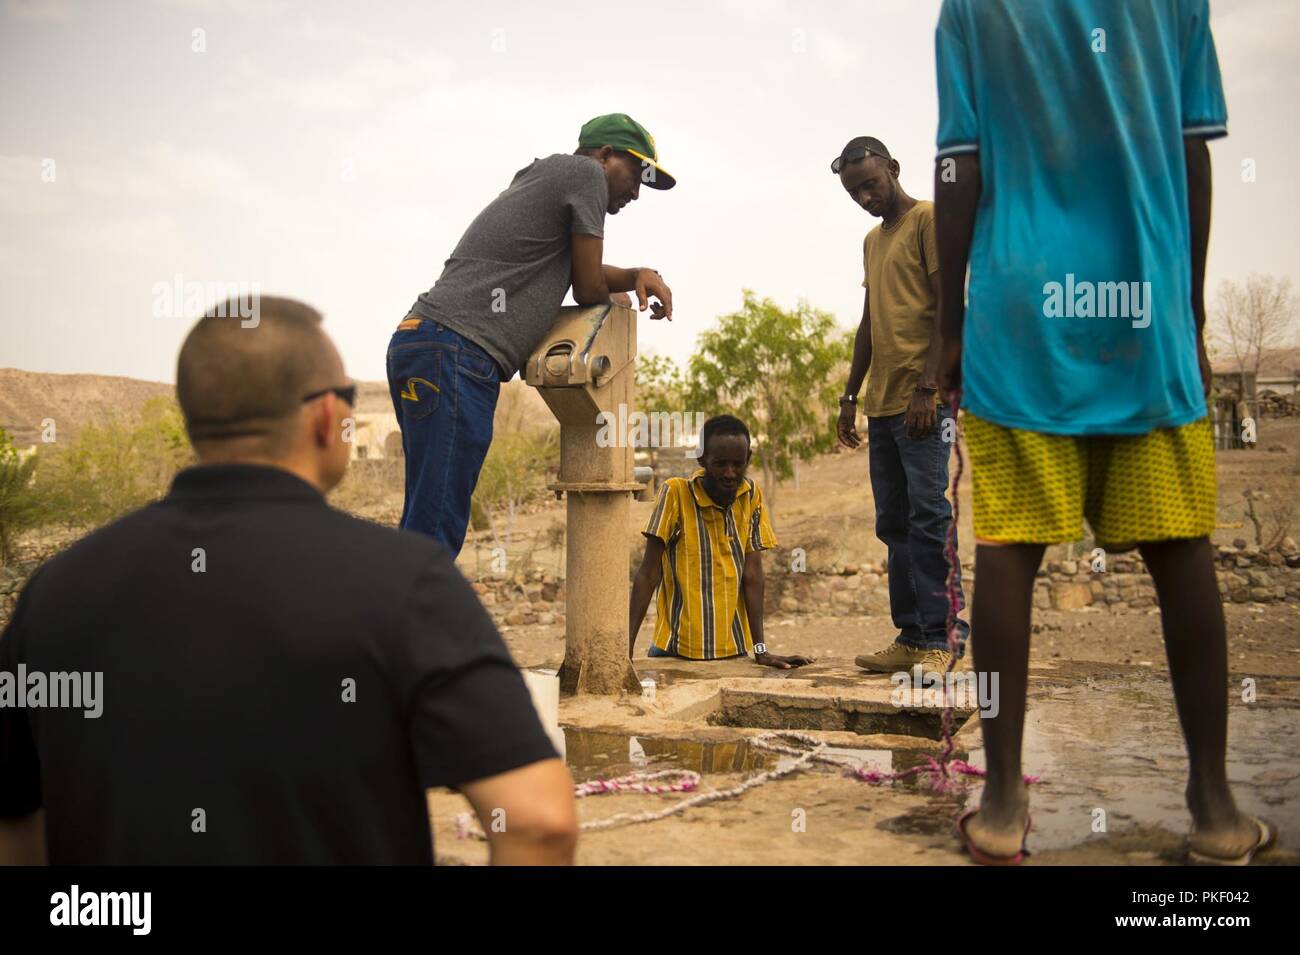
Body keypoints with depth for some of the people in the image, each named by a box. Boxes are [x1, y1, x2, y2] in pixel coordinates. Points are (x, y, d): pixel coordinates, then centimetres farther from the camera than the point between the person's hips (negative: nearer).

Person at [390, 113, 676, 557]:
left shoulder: (544, 179, 29)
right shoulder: (585, 172, 2)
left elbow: (578, 273, 33)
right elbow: (589, 290, 2)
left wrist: (639, 276, 14)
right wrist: (619, 296, 25)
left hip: (425, 346, 10)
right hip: (453, 353, -10)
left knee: (426, 525, 10)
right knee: (434, 526, -14)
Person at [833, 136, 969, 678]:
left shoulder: (930, 220, 0)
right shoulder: (872, 240, 24)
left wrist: (927, 389, -18)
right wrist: (850, 396, 19)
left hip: (923, 400, -8)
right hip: (882, 404, 8)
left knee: (928, 516, -12)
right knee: (894, 525, 5)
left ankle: (942, 638, -9)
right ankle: (911, 637, 9)